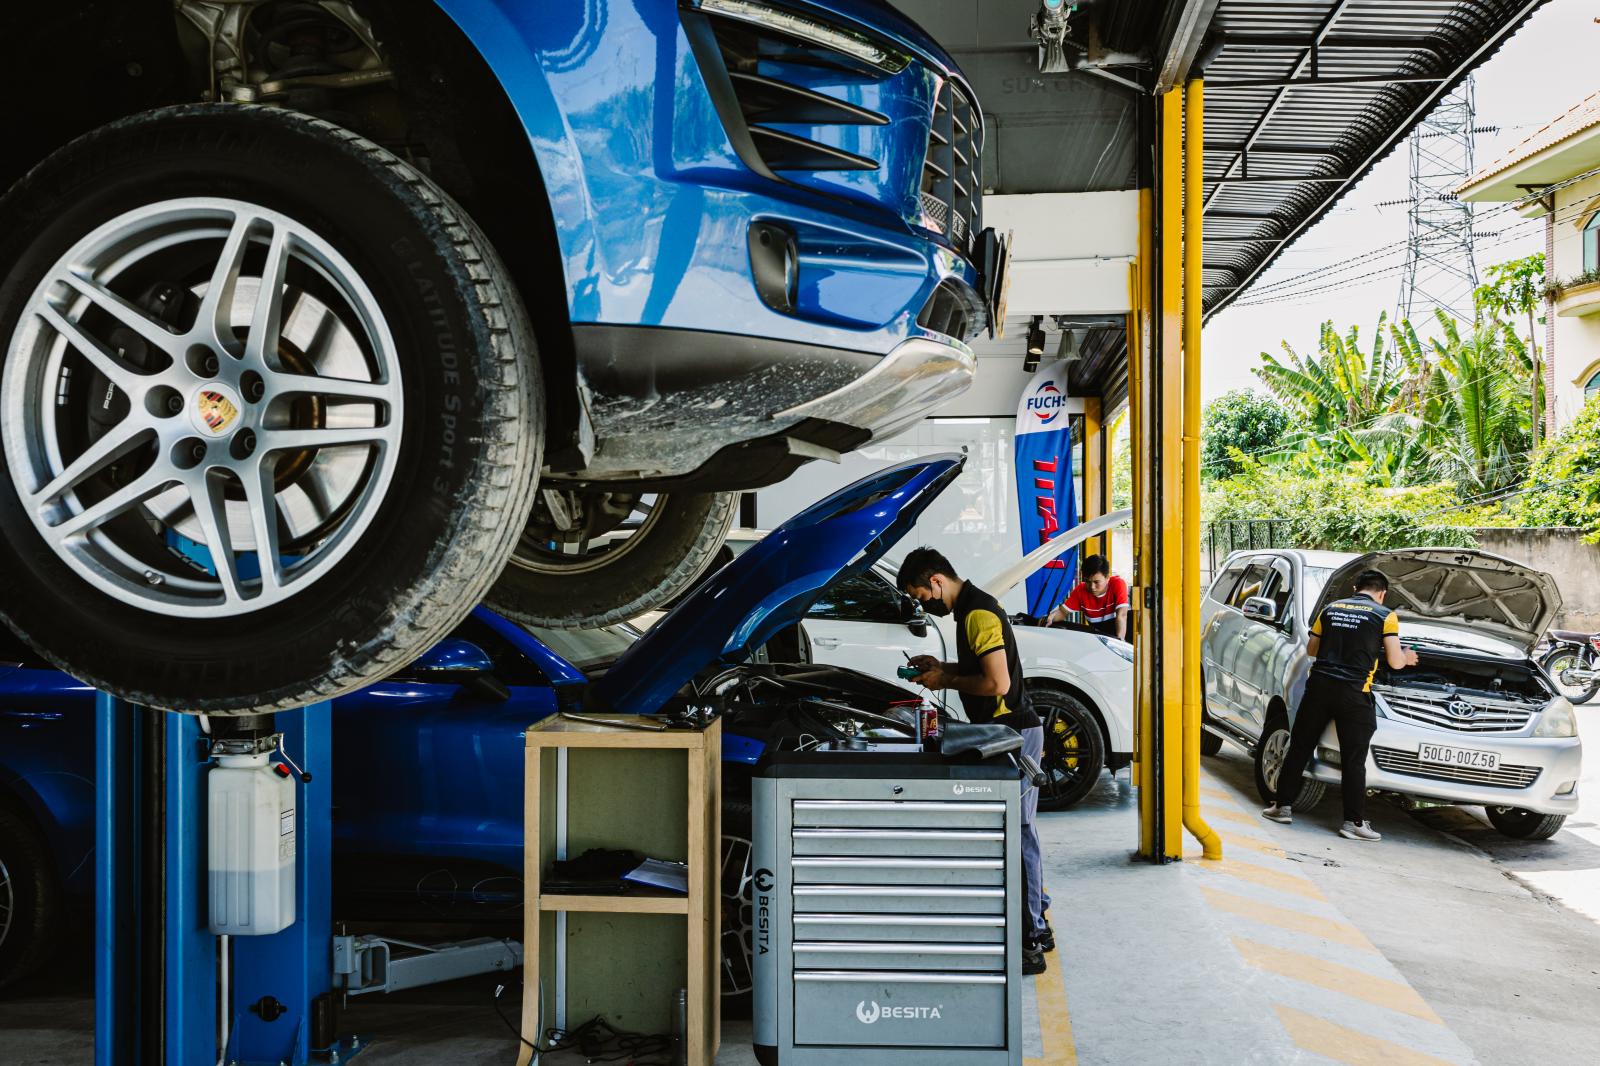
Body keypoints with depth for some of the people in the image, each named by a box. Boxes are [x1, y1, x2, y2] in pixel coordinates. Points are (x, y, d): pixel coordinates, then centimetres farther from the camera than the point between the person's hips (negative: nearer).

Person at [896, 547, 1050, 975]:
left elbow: (997, 683, -24)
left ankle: (1030, 943, -1)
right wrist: (943, 667, 14)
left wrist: (946, 681, -11)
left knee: (1018, 832, -6)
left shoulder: (979, 614, -18)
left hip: (1014, 734, -11)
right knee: (1018, 831, 16)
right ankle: (1035, 927, 26)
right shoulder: (972, 608, 15)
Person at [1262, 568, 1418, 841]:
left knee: (1299, 747, 11)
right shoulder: (1385, 616, 2)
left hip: (1319, 685, 4)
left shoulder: (1330, 609, 14)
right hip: (1353, 693, -3)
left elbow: (1311, 650, 20)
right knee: (1353, 759, 3)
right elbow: (1395, 662, 0)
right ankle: (1354, 821, 6)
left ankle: (1282, 806, 15)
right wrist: (1407, 658, 23)